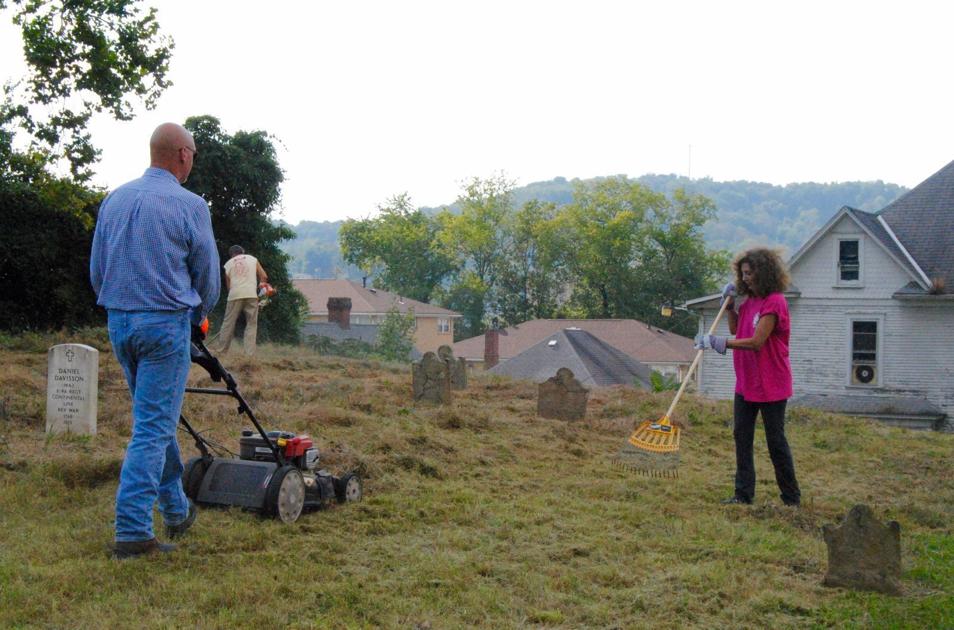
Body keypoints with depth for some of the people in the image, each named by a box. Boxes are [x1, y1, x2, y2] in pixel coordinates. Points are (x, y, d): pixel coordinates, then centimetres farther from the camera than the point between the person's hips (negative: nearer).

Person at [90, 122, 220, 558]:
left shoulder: (114, 200, 7)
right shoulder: (189, 206, -11)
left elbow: (96, 269, 13)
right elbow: (208, 277, -2)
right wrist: (195, 318, 17)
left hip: (118, 322, 7)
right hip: (166, 324, -7)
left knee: (157, 419, 20)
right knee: (153, 427, -4)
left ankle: (176, 511, 31)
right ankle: (132, 531, -5)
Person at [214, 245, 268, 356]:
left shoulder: (228, 264, 18)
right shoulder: (253, 259, 17)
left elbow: (228, 285, 18)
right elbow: (264, 277, 11)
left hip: (235, 295, 1)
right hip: (251, 294, 0)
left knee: (228, 323, 8)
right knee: (251, 324, 4)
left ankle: (221, 351, 12)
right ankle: (249, 353, -3)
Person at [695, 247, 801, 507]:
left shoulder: (774, 302, -17)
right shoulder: (750, 301, 10)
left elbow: (756, 342, -24)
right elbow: (735, 329, 22)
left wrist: (720, 342, -28)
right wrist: (729, 305, 8)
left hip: (770, 384, -8)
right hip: (746, 382, 8)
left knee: (776, 441, 1)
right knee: (742, 437, 7)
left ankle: (791, 497, 15)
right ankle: (744, 494, 14)